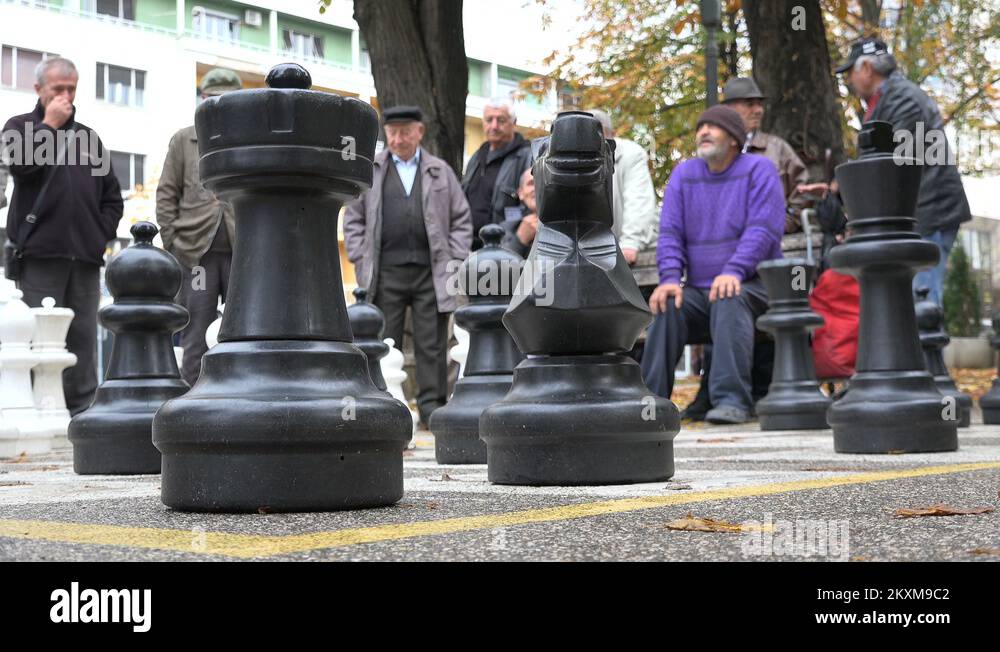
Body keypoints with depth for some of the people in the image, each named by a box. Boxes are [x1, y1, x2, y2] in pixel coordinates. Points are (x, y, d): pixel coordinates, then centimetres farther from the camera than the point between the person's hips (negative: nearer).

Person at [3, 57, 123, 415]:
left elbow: (112, 196, 21)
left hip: (85, 254, 4)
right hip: (39, 252, -4)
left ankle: (82, 409, 5)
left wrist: (101, 233, 6)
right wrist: (50, 124, -3)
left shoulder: (88, 137, 22)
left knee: (83, 338, 2)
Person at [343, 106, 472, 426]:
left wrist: (454, 260, 3)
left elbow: (461, 219, 13)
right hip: (385, 273, -1)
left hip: (431, 272, 1)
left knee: (432, 345, 2)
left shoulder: (441, 171, 13)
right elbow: (354, 219, 10)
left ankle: (432, 406, 9)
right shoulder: (370, 170, 10)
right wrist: (361, 261, 1)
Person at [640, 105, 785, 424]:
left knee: (729, 301, -36)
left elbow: (763, 229, -13)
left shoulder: (758, 169, 0)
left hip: (751, 285, -4)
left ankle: (731, 400, -41)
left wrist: (734, 271, -28)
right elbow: (670, 232, 6)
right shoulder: (684, 174, 13)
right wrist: (670, 278, -12)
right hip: (699, 290, 4)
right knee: (668, 307, -25)